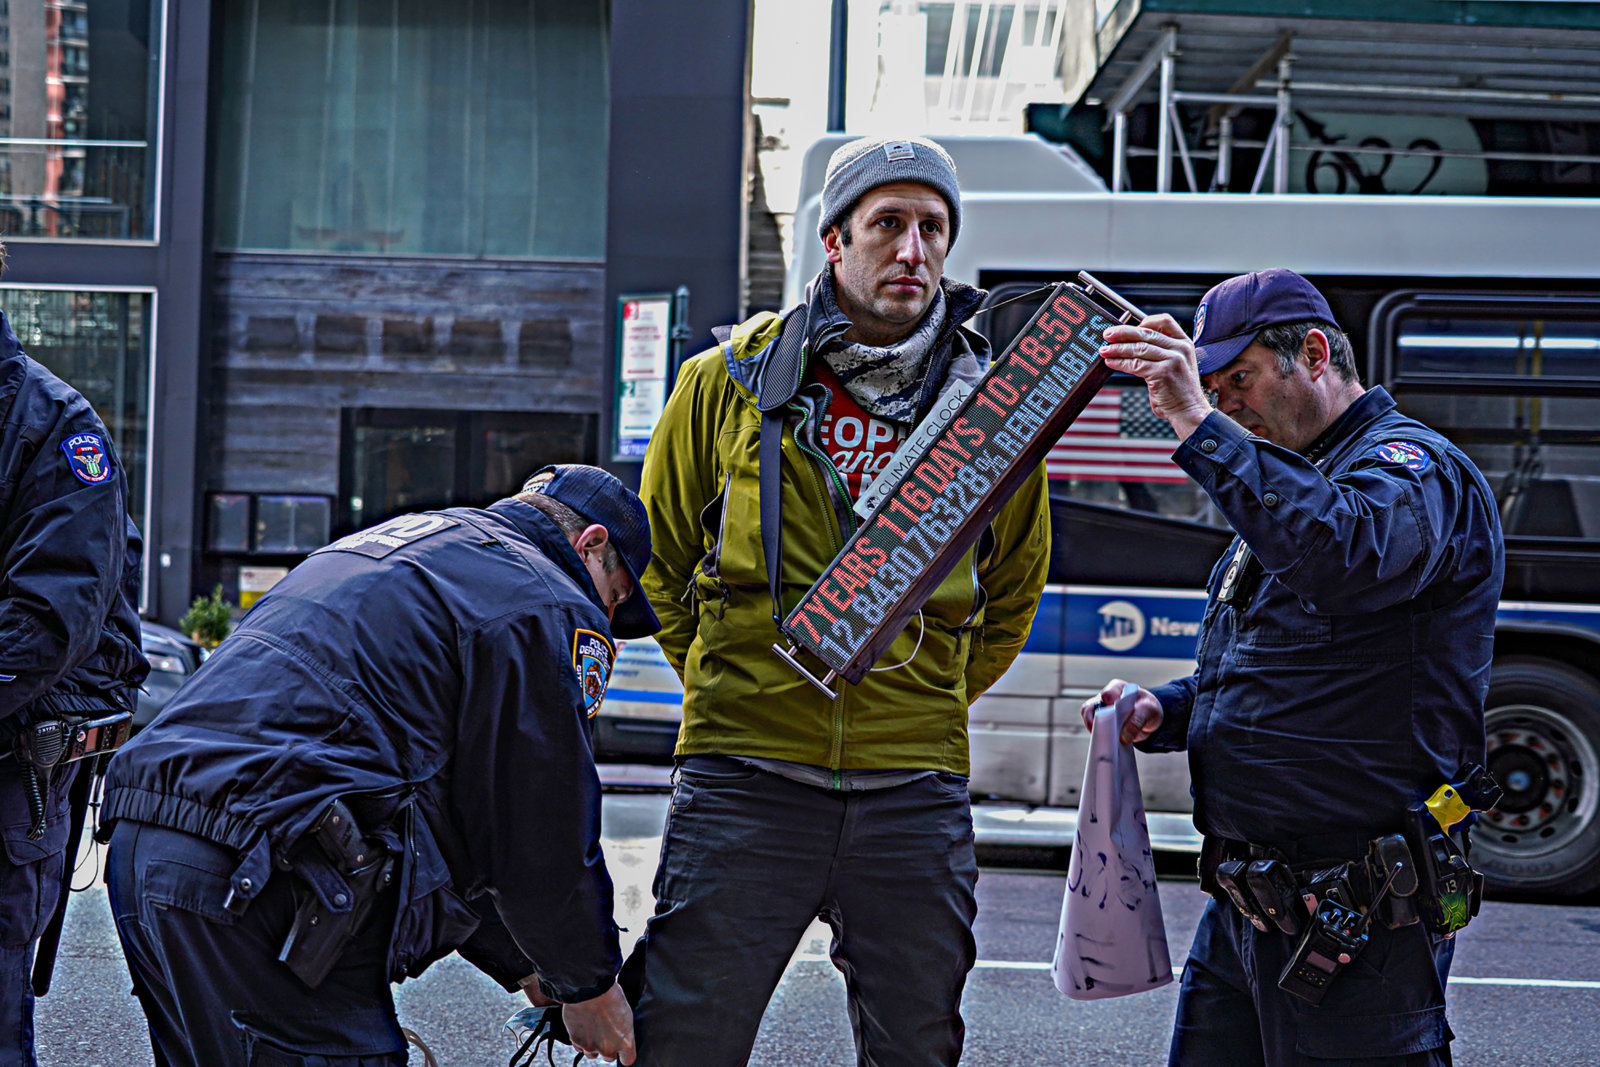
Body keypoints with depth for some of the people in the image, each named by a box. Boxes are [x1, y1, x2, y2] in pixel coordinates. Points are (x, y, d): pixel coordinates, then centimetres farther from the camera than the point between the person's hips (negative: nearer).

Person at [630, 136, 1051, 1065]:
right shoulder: (733, 378, 3)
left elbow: (1014, 589, 20)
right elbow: (659, 549, 15)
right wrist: (729, 683, 10)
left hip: (916, 791, 2)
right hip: (746, 778, -1)